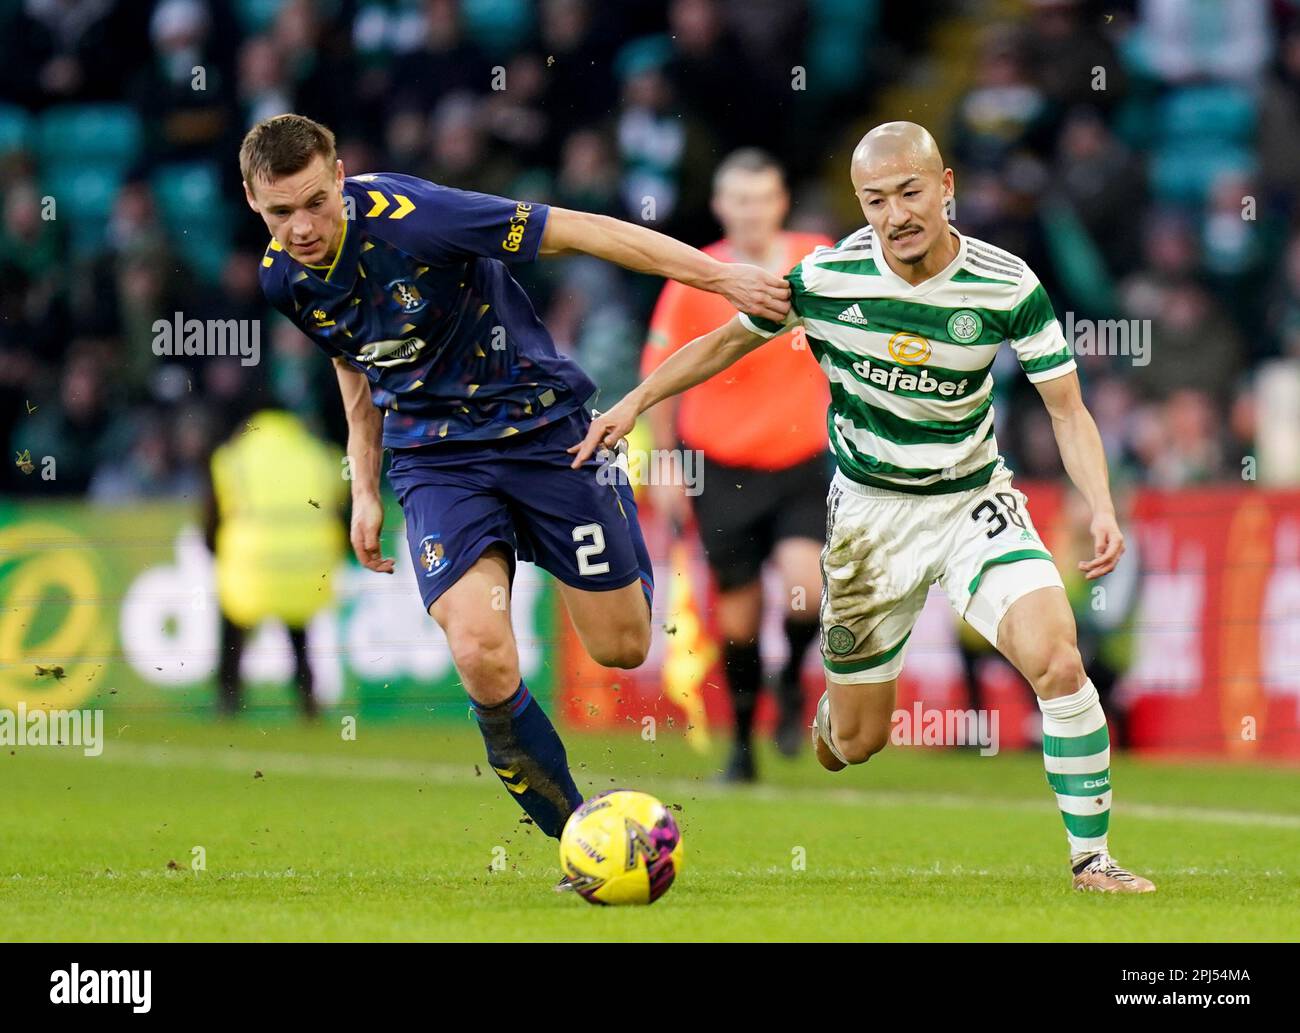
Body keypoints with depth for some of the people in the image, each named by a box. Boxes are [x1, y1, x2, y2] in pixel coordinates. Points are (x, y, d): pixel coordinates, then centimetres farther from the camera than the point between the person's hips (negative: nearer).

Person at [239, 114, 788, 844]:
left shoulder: (408, 217, -25)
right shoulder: (284, 279, -6)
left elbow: (581, 232, -22)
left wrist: (724, 277, -23)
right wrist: (365, 491, 15)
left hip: (538, 423, -3)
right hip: (435, 460, 3)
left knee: (623, 648, 3)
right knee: (483, 657, -20)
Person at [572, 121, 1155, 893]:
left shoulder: (1007, 286, -15)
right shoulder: (826, 278, -14)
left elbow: (1068, 410, -9)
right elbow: (729, 341, 4)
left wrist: (1102, 508, -24)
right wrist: (636, 401, -3)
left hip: (975, 503, -1)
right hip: (869, 514, 1)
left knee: (1057, 660, -26)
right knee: (857, 742, 5)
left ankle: (1092, 858, -11)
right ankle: (833, 709, 46)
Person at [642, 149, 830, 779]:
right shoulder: (693, 281, -7)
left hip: (800, 460, 0)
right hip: (722, 466, 0)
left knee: (803, 586, -20)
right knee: (737, 612, 3)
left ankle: (792, 681, 11)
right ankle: (743, 741, 23)